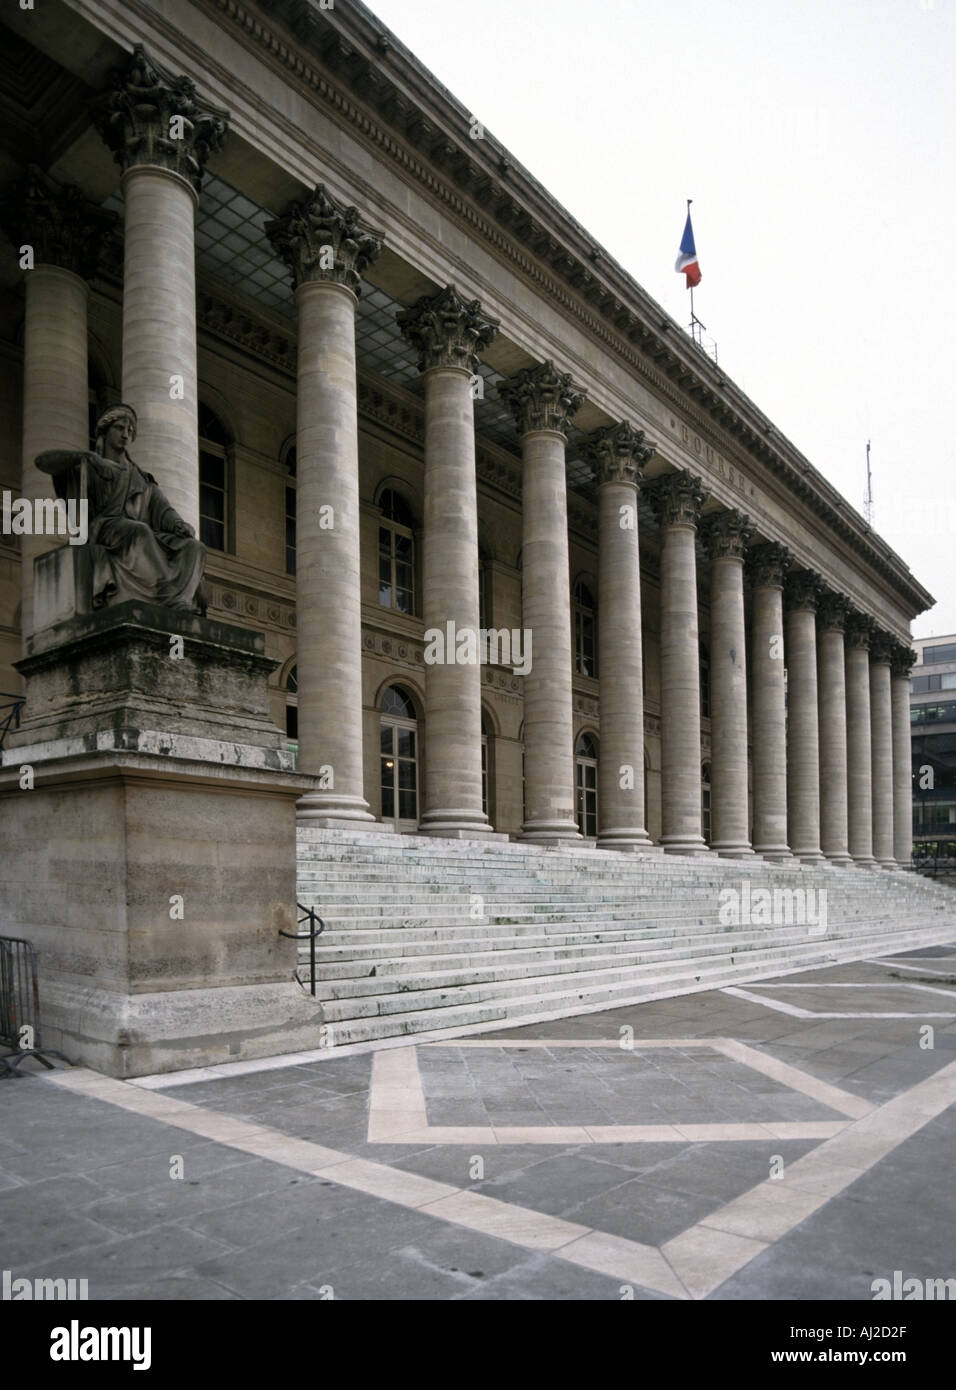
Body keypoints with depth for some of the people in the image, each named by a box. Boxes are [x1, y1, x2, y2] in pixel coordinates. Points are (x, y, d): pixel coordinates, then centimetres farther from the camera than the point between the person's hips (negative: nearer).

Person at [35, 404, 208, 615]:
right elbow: (43, 461, 6)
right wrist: (86, 455, -8)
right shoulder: (86, 468, 23)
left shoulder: (142, 479, 32)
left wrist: (179, 525, -10)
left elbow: (162, 510, 15)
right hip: (101, 535, -4)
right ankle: (169, 595, -49)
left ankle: (177, 602, -46)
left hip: (138, 538, 4)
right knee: (141, 531, -39)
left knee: (194, 548, -23)